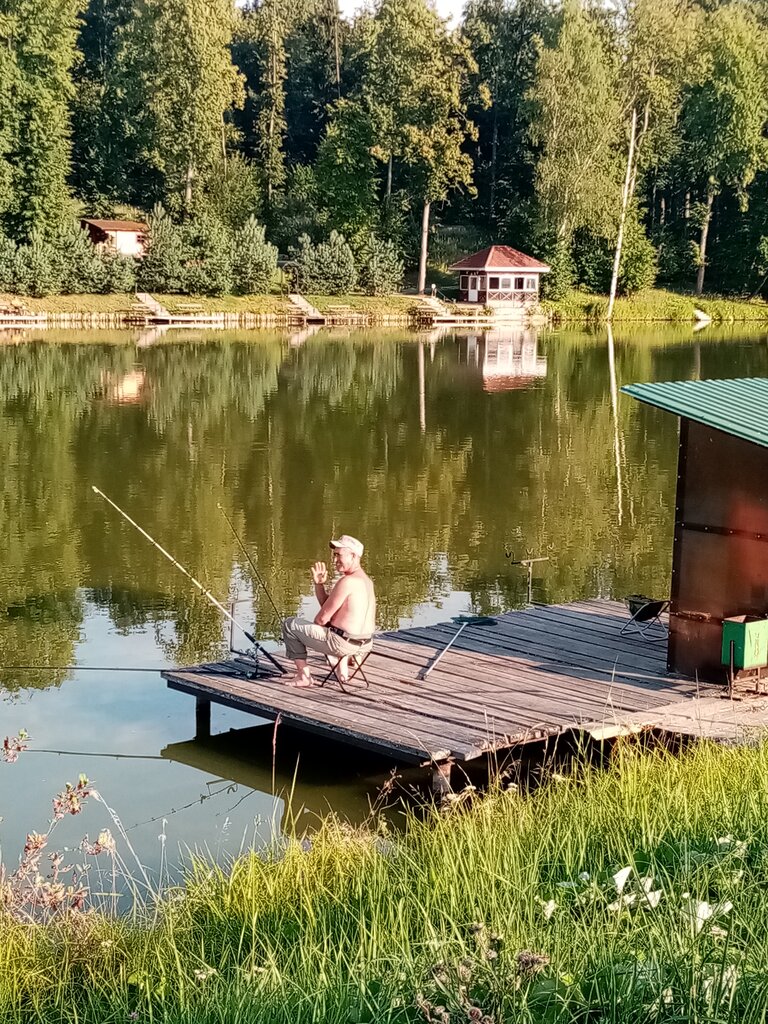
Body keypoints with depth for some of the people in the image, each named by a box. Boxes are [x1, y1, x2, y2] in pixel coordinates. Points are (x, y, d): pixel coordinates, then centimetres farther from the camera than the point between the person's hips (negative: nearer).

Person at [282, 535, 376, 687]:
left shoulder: (347, 582, -20)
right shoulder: (365, 579, 10)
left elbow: (322, 618, -15)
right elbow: (327, 604, 17)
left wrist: (313, 627, 6)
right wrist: (319, 583, 2)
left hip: (343, 643, -9)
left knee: (289, 624, 5)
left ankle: (304, 675, 7)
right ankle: (343, 663, 23)